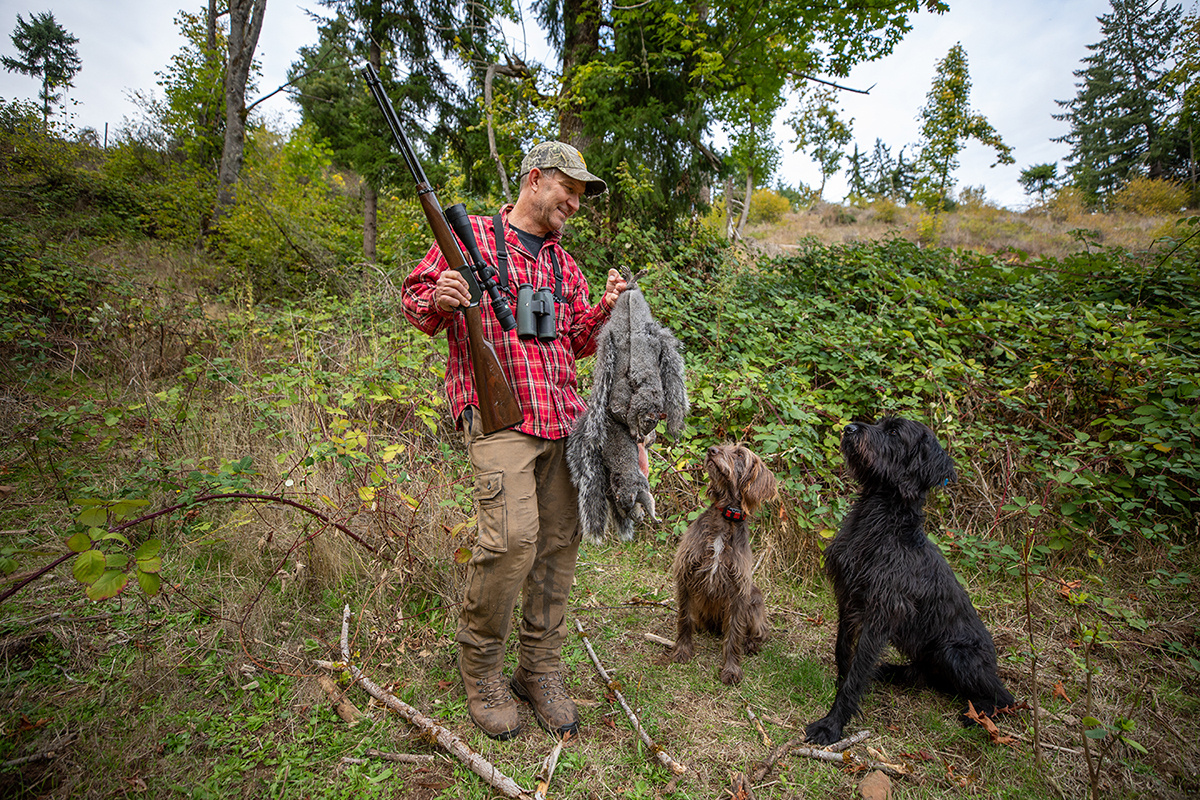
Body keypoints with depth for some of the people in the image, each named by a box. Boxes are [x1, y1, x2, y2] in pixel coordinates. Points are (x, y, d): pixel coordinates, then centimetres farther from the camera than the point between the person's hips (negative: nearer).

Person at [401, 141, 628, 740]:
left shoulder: (564, 264, 23)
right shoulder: (469, 235, 7)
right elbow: (415, 298, 9)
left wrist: (605, 308, 3)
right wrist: (438, 300, -14)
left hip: (562, 417, 6)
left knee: (558, 542, 5)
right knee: (513, 538, -18)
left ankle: (540, 669, 22)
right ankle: (480, 665, 9)